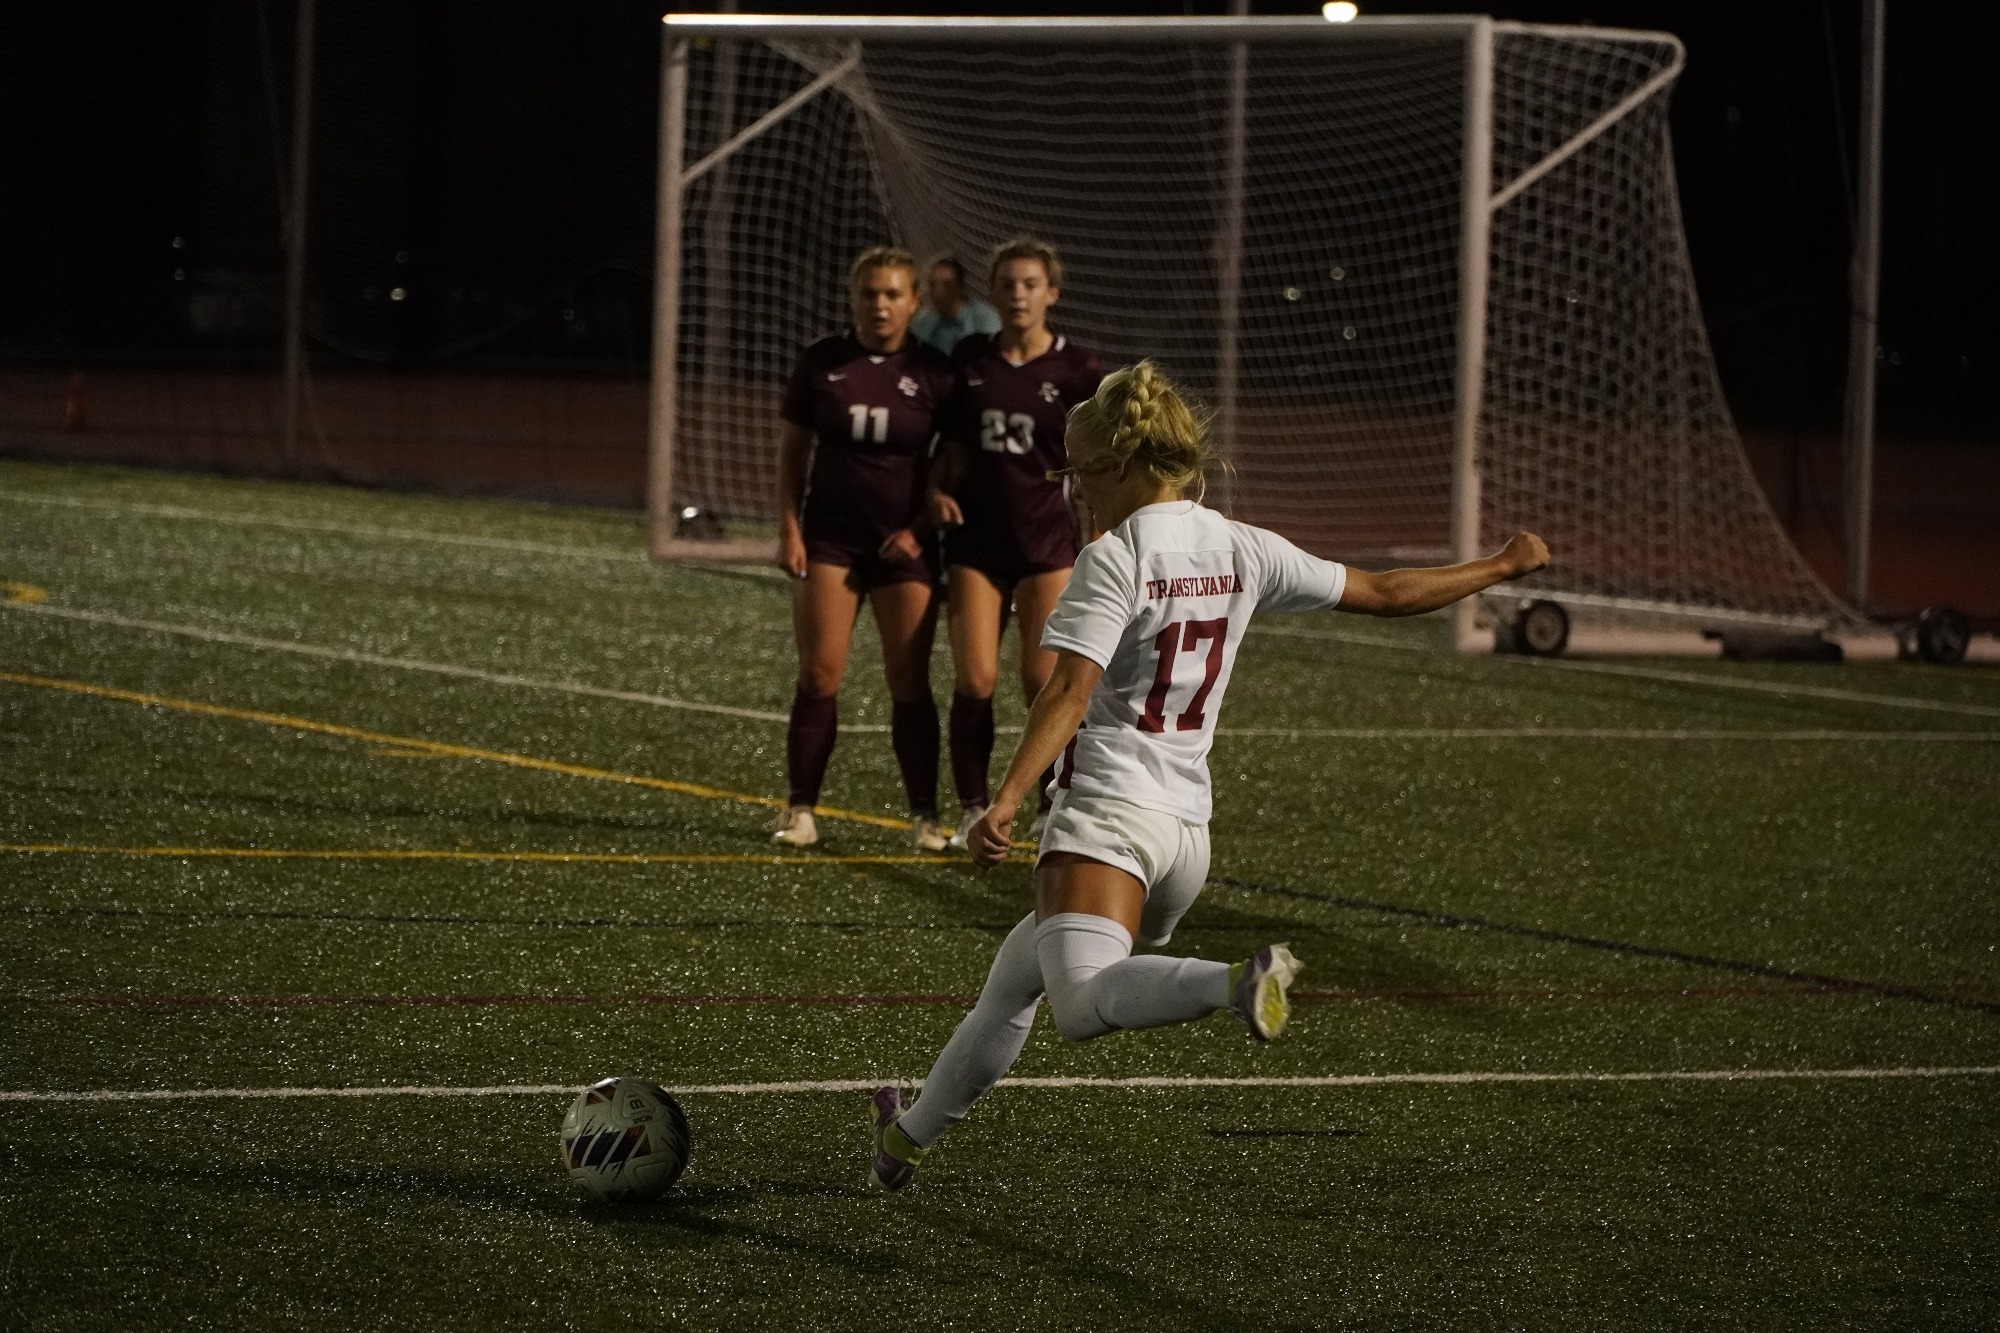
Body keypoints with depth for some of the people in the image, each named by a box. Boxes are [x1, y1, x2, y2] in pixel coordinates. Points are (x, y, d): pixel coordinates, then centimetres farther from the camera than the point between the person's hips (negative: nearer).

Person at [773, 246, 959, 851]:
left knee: (909, 681, -2)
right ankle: (800, 808, 2)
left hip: (904, 546, -1)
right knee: (819, 674, -4)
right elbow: (791, 450, 8)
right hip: (829, 538, 1)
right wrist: (789, 529, 0)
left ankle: (925, 816, 5)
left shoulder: (933, 373, -1)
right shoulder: (822, 363, 3)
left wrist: (919, 529, -7)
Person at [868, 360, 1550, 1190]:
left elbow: (1069, 694, -20)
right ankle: (912, 1135, 40)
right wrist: (1501, 567, 29)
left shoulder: (1116, 558, -9)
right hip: (1188, 828, 9)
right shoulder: (1243, 551, 9)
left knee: (1081, 1003, -30)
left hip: (1109, 814, -9)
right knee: (1012, 983, 26)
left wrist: (1005, 802, -27)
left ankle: (1239, 985, -51)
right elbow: (1384, 594, 16)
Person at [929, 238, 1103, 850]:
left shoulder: (1077, 368, -4)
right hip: (977, 536, 2)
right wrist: (938, 489, -1)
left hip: (1047, 538, -2)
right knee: (975, 678, -6)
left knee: (1044, 682, -9)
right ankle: (972, 812, 6)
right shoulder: (969, 359, 4)